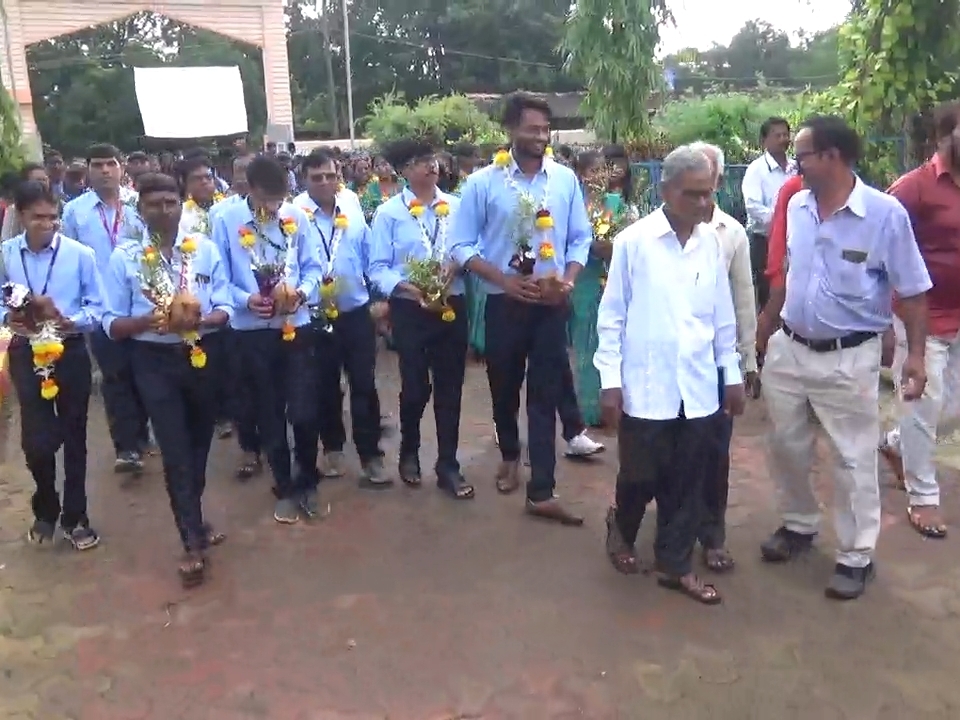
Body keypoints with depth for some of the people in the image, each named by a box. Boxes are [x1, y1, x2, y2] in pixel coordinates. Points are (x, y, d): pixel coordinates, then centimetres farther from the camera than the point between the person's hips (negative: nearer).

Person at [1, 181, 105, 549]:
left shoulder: (80, 254, -9)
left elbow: (97, 307, -5)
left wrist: (72, 322, -23)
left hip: (70, 351, -1)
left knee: (73, 434, 11)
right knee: (36, 438, 2)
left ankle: (74, 517, 27)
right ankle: (45, 510, 31)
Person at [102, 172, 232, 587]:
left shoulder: (205, 248, -1)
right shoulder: (124, 257, -5)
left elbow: (224, 309, -3)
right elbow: (112, 324, -5)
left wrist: (199, 320, -24)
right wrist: (148, 321, -24)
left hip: (203, 354, 3)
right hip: (154, 360, -2)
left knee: (199, 443, 17)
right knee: (175, 450, -4)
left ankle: (191, 522, 38)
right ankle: (193, 541, 8)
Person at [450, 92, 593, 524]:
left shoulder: (566, 179, 1)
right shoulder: (482, 183, -6)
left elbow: (581, 239, 5)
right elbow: (462, 247, -5)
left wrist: (568, 281, -12)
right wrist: (507, 281, -16)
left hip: (551, 303, 1)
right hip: (504, 302, -1)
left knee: (546, 392, 2)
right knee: (505, 385, 15)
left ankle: (541, 492, 7)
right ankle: (510, 455, 43)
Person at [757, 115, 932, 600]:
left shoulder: (885, 213, -14)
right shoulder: (796, 206, 0)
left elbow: (912, 291, -8)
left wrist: (915, 356, -9)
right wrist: (767, 322, 15)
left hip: (849, 358, -5)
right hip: (790, 349, 5)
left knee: (854, 459, 7)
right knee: (786, 445, 17)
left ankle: (856, 556, 23)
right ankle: (798, 524, 39)